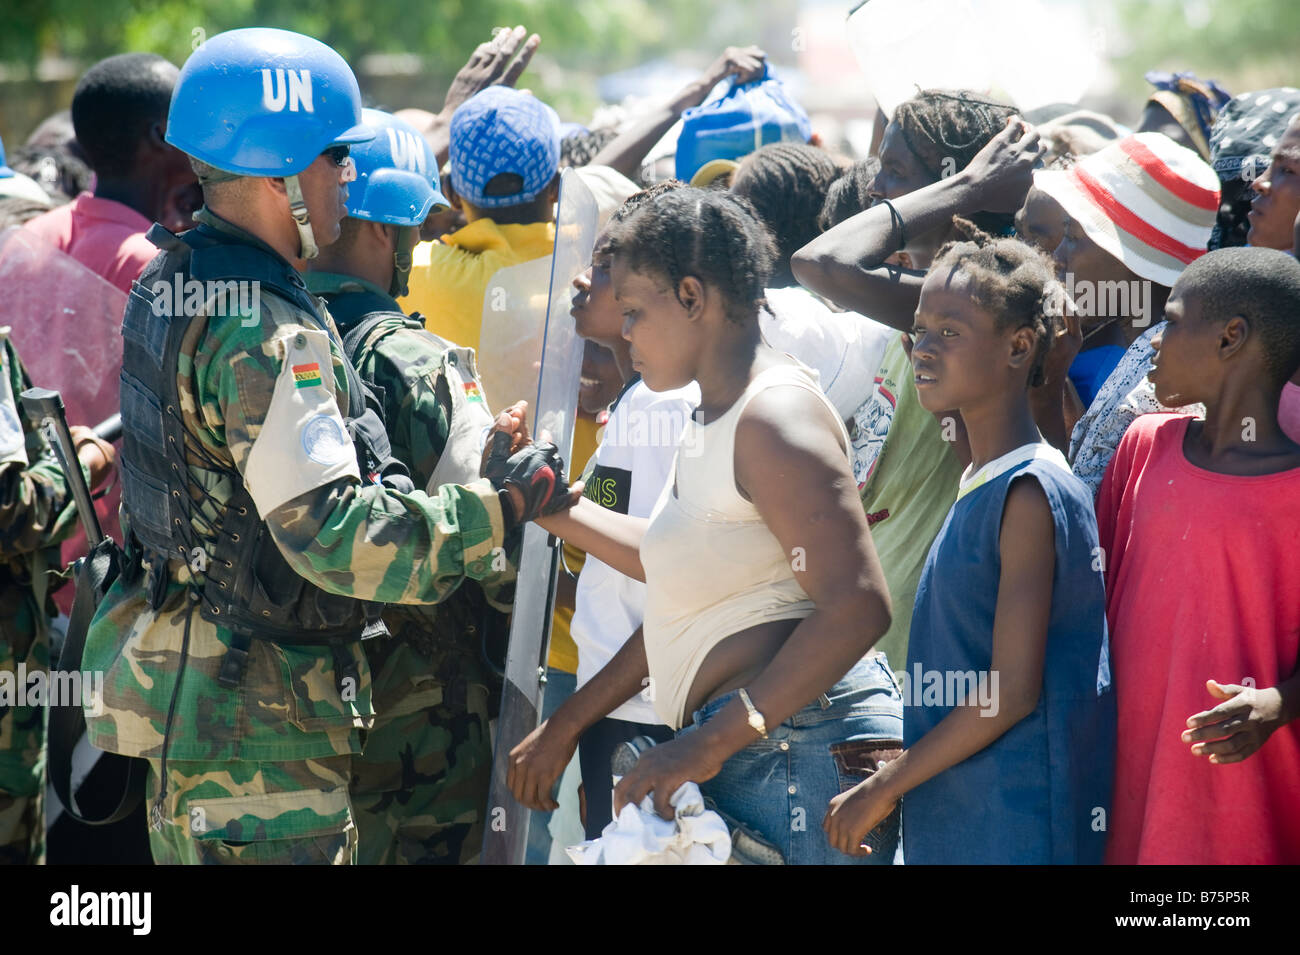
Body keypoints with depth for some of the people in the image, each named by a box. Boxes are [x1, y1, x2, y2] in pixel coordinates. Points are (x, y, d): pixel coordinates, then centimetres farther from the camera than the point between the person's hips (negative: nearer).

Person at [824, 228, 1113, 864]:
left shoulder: (1030, 491, -14)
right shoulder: (978, 486, 13)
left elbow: (1012, 692, -17)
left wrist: (883, 788, -11)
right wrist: (898, 760, 13)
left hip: (1014, 830, -9)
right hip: (950, 821, 9)